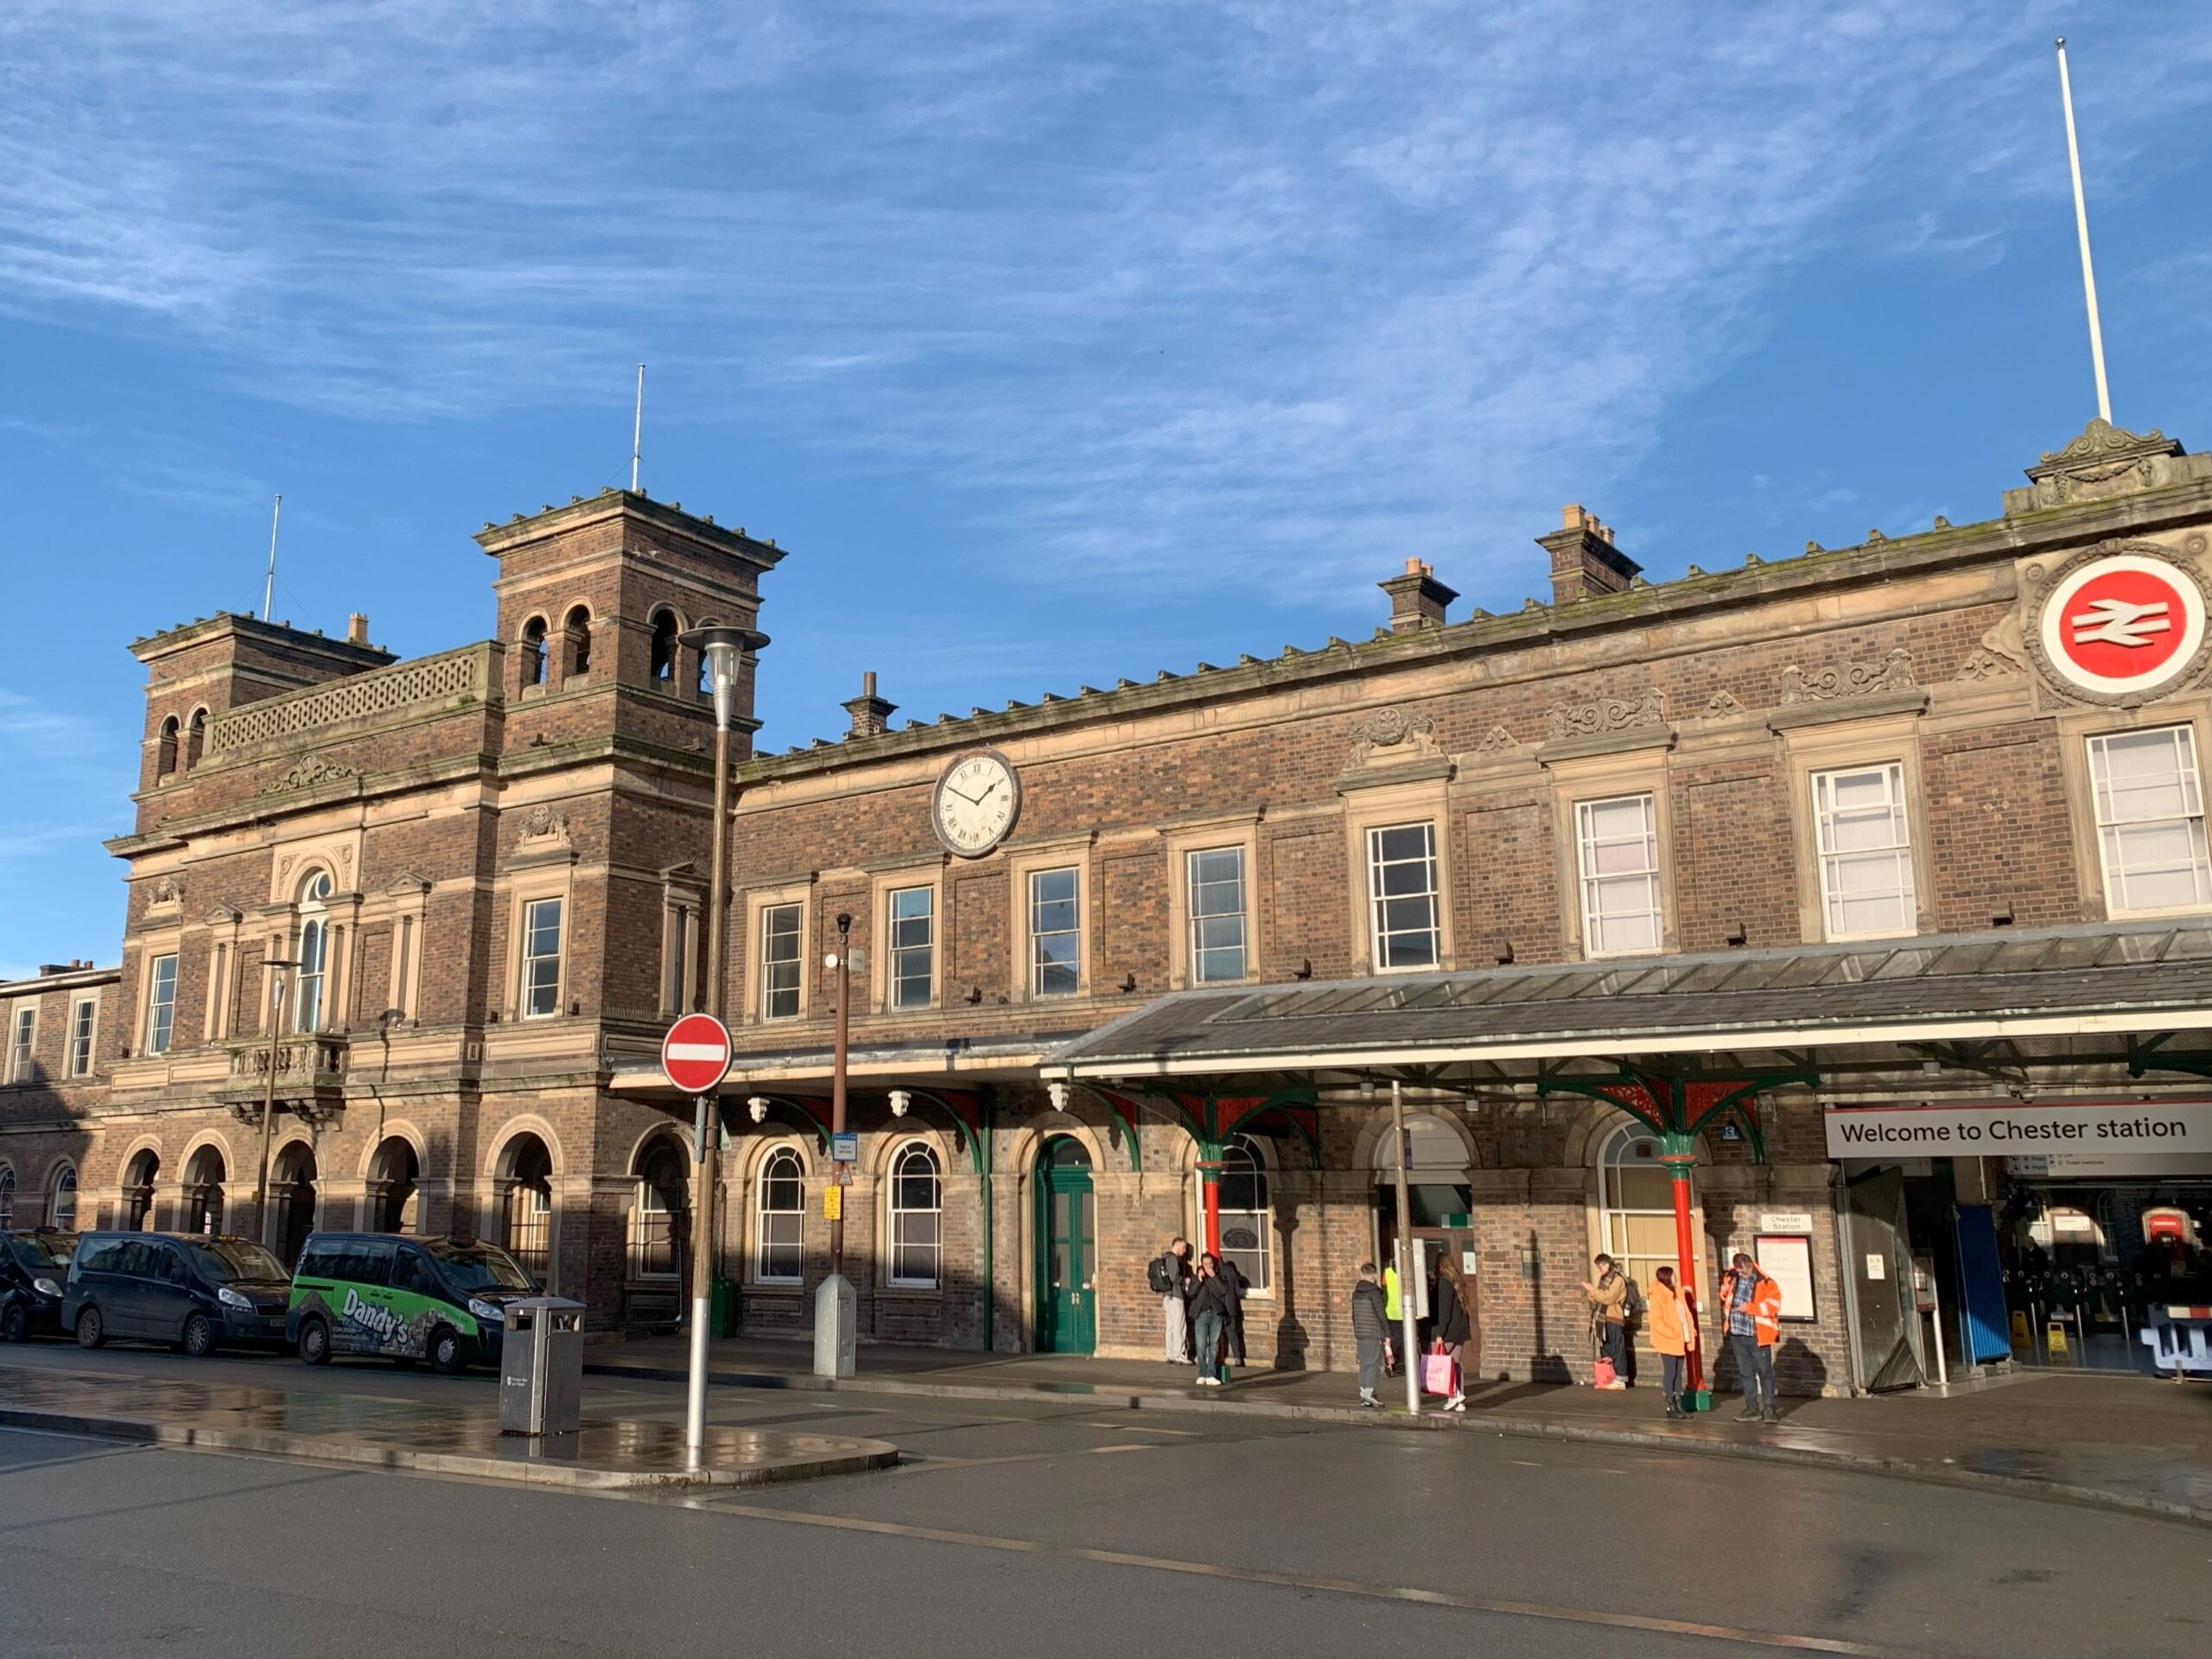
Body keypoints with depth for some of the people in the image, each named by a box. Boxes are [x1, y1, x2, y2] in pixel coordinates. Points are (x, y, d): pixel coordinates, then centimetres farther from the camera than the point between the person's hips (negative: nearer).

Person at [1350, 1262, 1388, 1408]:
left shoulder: (1356, 1292, 12)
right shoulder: (1374, 1291, -10)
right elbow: (1381, 1314, -10)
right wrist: (1387, 1333, -5)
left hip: (1360, 1333, 7)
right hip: (1374, 1334, -7)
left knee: (1364, 1364, 10)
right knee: (1374, 1363, -6)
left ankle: (1363, 1395, 10)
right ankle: (1369, 1394, -13)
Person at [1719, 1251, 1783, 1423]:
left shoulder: (1765, 1282, -9)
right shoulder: (1734, 1279, 8)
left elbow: (1773, 1304, -16)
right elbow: (1725, 1298, 23)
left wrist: (1750, 1307, -18)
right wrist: (1727, 1284, 2)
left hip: (1757, 1335, -6)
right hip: (1737, 1333, 6)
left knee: (1764, 1372, 2)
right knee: (1746, 1373, 12)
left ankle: (1769, 1407, 10)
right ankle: (1752, 1407, 18)